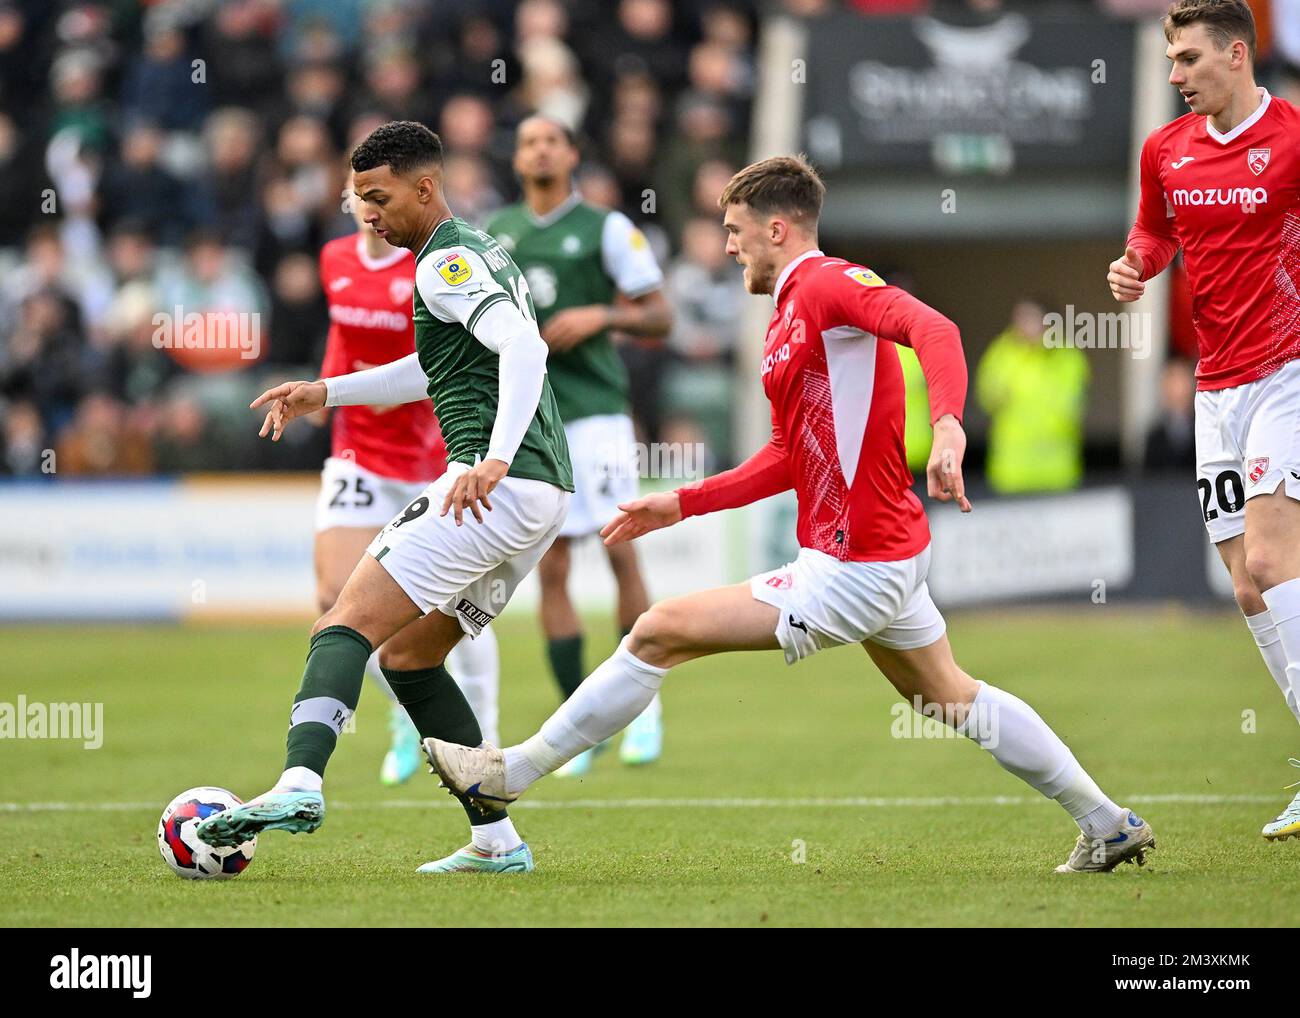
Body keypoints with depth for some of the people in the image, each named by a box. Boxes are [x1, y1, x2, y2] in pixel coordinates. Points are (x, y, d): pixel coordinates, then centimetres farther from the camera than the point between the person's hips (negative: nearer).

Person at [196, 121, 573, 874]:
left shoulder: (447, 262, -7)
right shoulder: (487, 254, 24)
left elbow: (524, 347, -23)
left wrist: (497, 459, -33)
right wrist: (327, 393, 38)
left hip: (498, 488, -10)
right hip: (544, 494, 10)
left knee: (351, 622, -16)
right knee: (409, 653, 17)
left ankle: (300, 785, -38)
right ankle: (498, 842, 12)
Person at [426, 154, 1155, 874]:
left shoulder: (828, 284, -14)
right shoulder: (793, 313, 17)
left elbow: (932, 328, -32)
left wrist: (948, 427, -48)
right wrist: (683, 504, 21)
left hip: (850, 572, -11)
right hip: (889, 555, 11)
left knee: (659, 634, -7)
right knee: (952, 698, 23)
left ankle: (510, 774, 1)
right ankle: (1109, 825, 29)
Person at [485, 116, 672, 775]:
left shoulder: (606, 228, 1)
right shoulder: (492, 233, 12)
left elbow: (659, 317, 0)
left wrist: (601, 315, -16)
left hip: (595, 409, -3)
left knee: (621, 550, -9)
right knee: (550, 569, -1)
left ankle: (643, 703, 4)